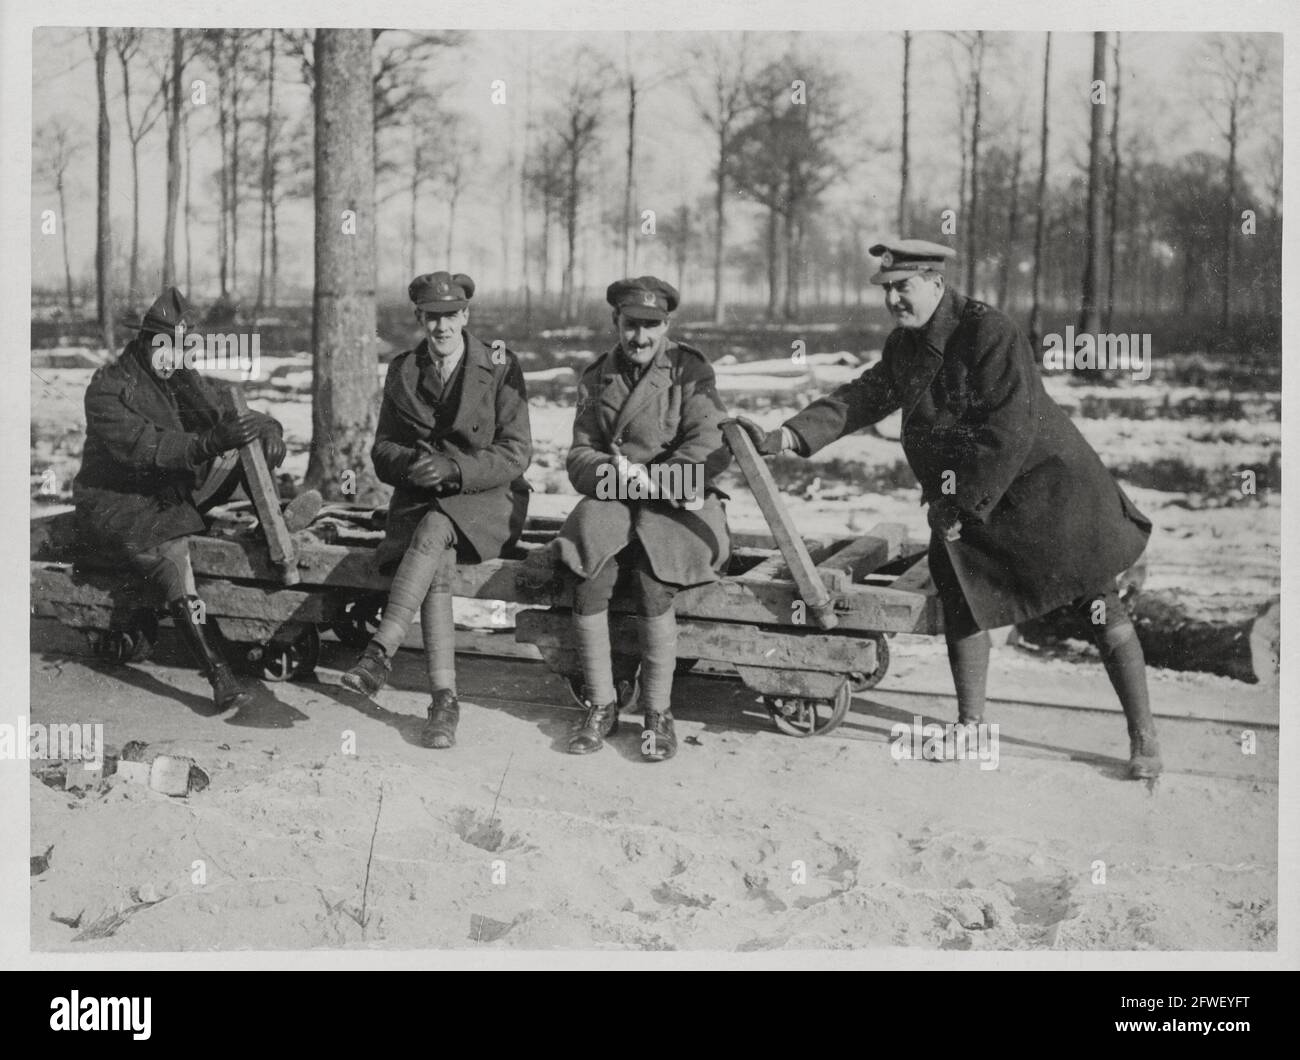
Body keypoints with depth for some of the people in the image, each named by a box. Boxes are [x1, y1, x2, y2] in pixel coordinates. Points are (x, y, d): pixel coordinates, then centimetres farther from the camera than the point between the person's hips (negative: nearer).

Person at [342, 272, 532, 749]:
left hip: (485, 496, -2)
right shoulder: (402, 371, 9)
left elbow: (515, 452, -6)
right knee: (435, 569, -30)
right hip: (419, 496, 2)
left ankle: (380, 652, -42)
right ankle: (444, 700, -34)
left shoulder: (500, 368, -2)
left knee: (433, 529, -36)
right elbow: (382, 449, 11)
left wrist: (454, 468, -21)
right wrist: (408, 462, -14)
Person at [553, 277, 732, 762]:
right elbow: (580, 456, 9)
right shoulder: (597, 377, 14)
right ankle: (600, 707, -9)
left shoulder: (691, 371, 3)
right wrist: (615, 472, -15)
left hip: (674, 506, -3)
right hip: (610, 502, 3)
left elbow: (704, 445, -9)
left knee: (653, 586, -30)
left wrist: (649, 479, -22)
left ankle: (659, 713, -13)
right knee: (589, 583, -26)